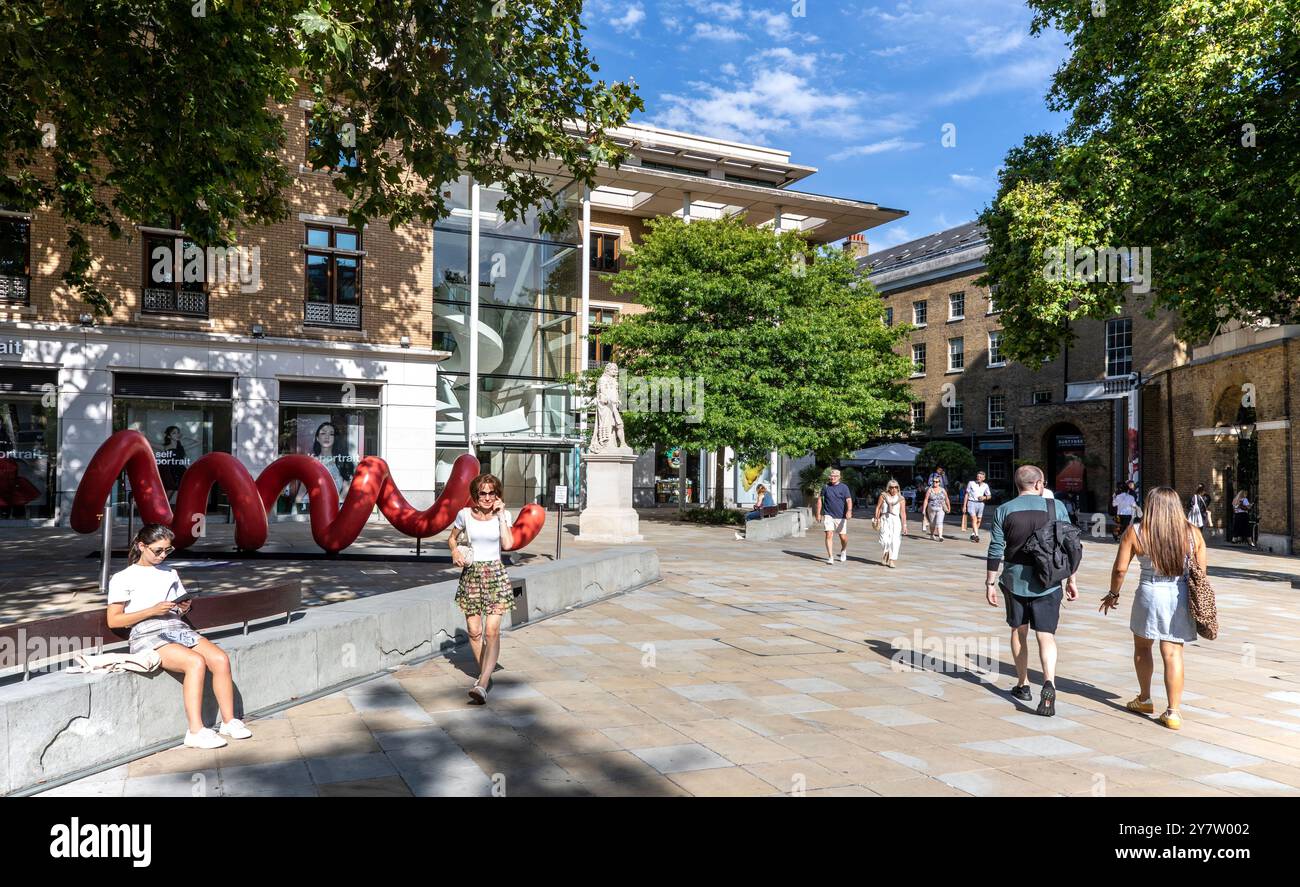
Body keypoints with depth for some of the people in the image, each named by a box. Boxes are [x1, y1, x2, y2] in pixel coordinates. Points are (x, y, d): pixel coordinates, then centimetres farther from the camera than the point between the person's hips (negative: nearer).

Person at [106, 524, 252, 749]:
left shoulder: (170, 574, 26)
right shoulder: (122, 578, 9)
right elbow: (113, 620, 0)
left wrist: (184, 608, 7)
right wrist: (153, 610, -10)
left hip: (178, 628, 6)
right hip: (148, 634, -5)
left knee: (220, 658, -23)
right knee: (196, 662, -32)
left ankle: (228, 721, -16)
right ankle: (195, 732, -31)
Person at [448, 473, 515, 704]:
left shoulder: (503, 515, 0)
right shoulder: (464, 514, 0)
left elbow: (508, 544, -13)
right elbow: (452, 538, 15)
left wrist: (500, 515, -11)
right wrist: (455, 551, -6)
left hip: (495, 574, -1)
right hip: (471, 574, 1)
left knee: (492, 630, -14)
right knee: (474, 631, 4)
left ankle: (482, 685, -20)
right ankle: (485, 673, 28)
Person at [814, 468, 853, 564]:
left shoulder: (844, 487, -1)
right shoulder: (826, 487, 5)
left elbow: (849, 500, -10)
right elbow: (820, 499, 14)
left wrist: (849, 511, -28)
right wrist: (818, 513, 10)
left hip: (841, 516, -1)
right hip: (828, 515, 1)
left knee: (843, 537, 5)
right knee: (829, 535, -12)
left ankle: (843, 551, 37)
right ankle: (830, 557, -8)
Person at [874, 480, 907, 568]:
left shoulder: (901, 499, 4)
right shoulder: (883, 496, 6)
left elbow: (903, 513, 1)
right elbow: (878, 508, 7)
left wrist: (904, 525, -4)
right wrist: (877, 519, 0)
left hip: (896, 520, 0)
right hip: (885, 519, 0)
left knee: (895, 540, -8)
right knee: (885, 539, -12)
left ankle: (892, 560, -2)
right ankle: (884, 556, 14)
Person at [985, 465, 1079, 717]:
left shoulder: (1004, 510, -2)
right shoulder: (1056, 507, -1)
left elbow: (995, 551, -4)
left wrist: (990, 583, 3)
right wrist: (1071, 580, 9)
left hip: (1015, 580, 1)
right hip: (1048, 583, -1)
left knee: (1019, 632, 16)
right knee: (1046, 635, 0)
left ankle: (1023, 685, 26)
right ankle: (1049, 683, -21)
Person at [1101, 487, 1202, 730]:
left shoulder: (1136, 532, -7)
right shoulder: (1193, 533, 0)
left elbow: (1120, 568, -7)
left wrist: (1113, 594, 8)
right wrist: (1197, 601, 18)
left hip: (1150, 594, -2)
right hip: (1181, 597, 2)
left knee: (1142, 646, 18)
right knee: (1173, 653, 4)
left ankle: (1144, 699, 30)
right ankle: (1173, 712, 4)